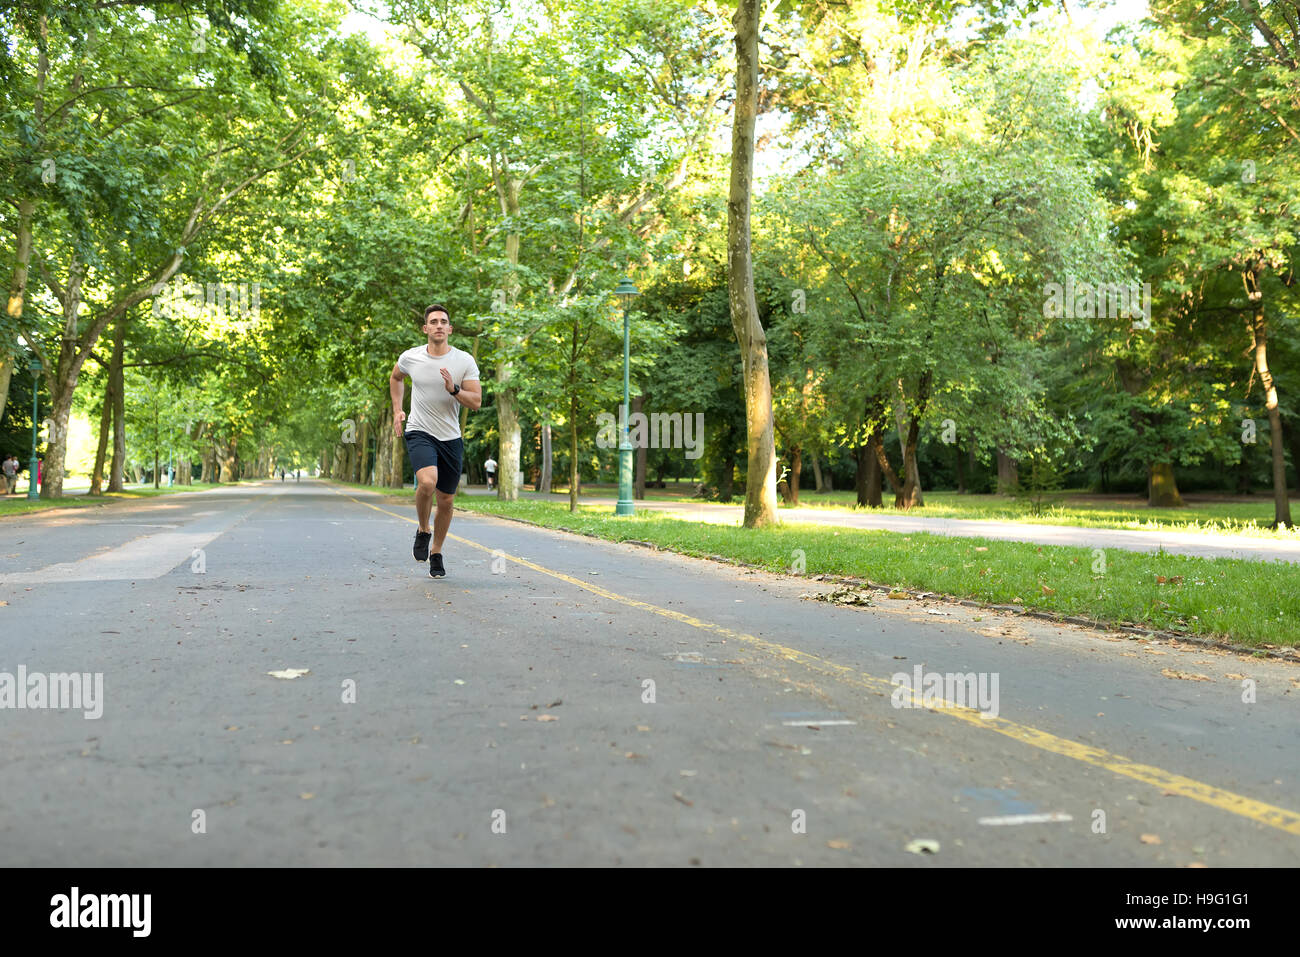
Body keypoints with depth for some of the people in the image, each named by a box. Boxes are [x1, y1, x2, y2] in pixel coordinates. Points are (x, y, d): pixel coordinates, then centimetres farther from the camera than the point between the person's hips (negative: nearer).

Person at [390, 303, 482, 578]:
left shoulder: (465, 361, -5)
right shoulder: (410, 357, -2)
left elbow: (476, 402, -6)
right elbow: (395, 378, 21)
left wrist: (454, 389, -23)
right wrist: (397, 410, 12)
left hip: (451, 437, 2)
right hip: (419, 432, -2)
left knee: (446, 500, 7)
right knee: (427, 481, -28)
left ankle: (436, 553, 29)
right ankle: (423, 530, 0)